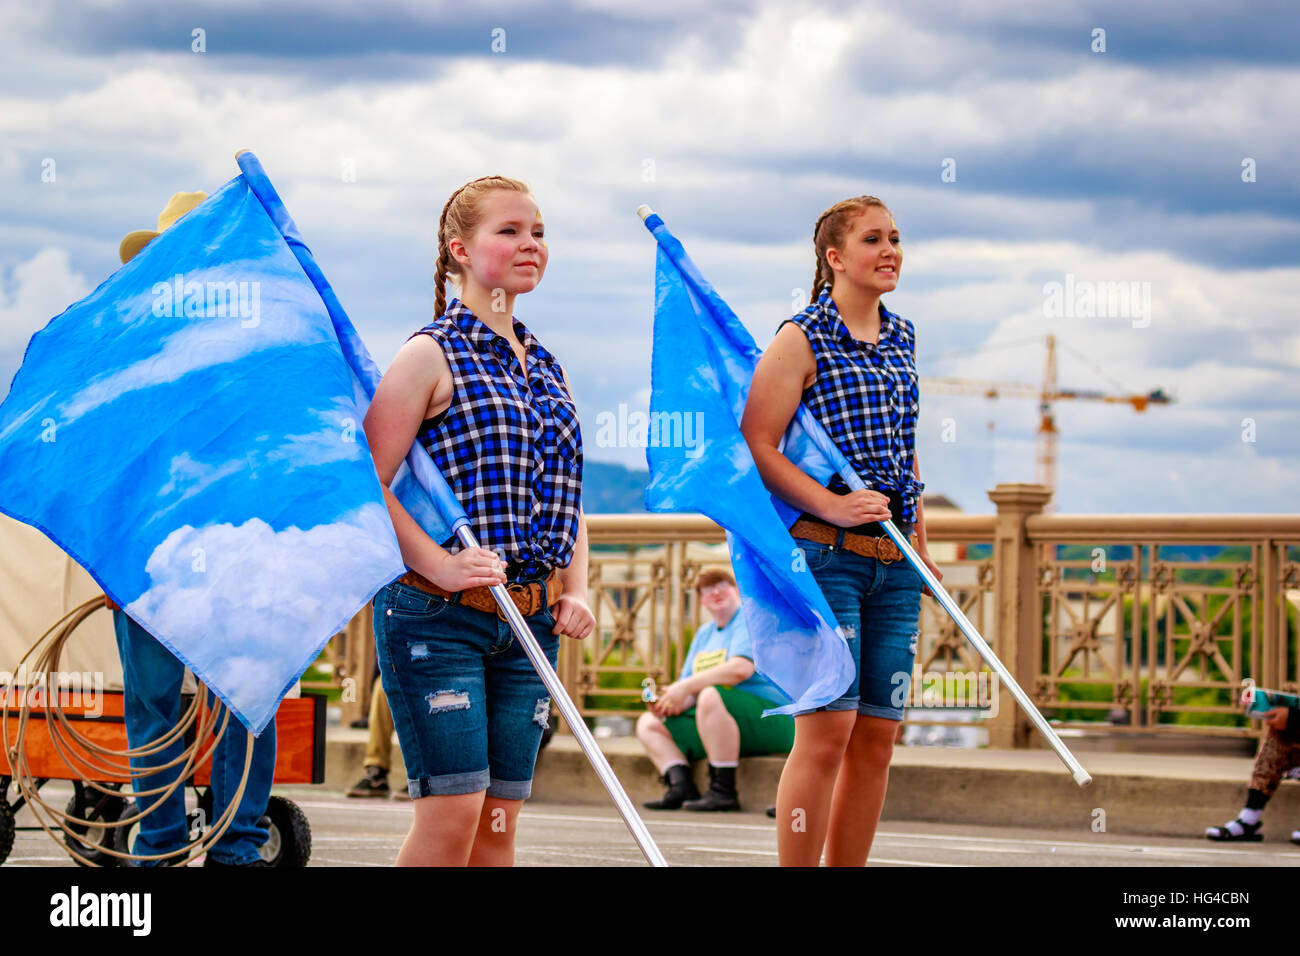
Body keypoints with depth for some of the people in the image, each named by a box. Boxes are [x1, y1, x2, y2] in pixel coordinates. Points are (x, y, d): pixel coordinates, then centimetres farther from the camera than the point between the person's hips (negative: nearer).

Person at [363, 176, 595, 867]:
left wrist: (575, 591, 5)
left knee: (500, 817, 5)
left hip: (529, 625, 7)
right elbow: (368, 482, -11)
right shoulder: (432, 355, -4)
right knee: (451, 812, -12)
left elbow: (566, 500, 21)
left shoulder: (546, 369, 17)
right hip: (438, 615, -7)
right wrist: (437, 565, -20)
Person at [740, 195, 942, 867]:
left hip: (894, 563, 7)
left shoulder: (900, 339, 16)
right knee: (826, 731, -12)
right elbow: (757, 447, -11)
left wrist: (921, 545, 22)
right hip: (824, 556, -7)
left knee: (876, 737, 5)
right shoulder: (802, 339, -5)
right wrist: (832, 505, -19)